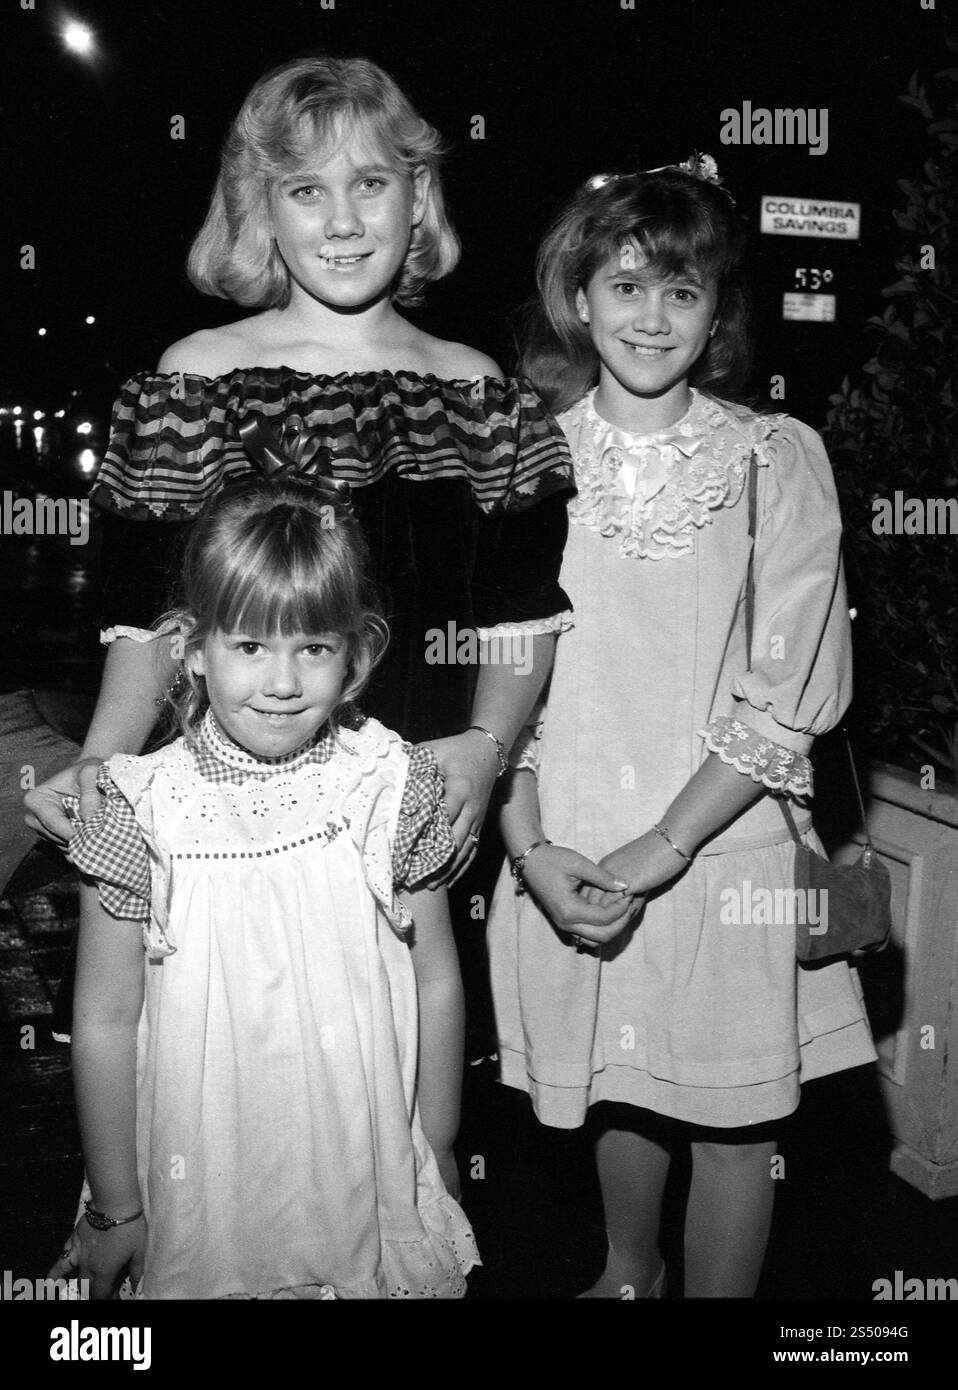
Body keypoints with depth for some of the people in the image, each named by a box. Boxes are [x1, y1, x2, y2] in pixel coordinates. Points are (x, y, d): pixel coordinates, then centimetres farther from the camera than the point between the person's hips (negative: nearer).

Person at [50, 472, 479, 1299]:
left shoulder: (392, 786, -11)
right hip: (205, 1194, -1)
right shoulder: (145, 811, -15)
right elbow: (105, 1024, -7)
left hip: (372, 1182, 1)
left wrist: (438, 1152, 6)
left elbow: (435, 982, -2)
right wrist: (115, 1208, 0)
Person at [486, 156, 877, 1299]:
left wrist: (663, 847, -16)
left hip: (721, 848, -2)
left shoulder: (777, 458, -5)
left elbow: (791, 690, -10)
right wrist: (531, 846, -11)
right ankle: (627, 1277, 50)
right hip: (566, 850, 2)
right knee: (616, 1087, 22)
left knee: (731, 1118, 10)